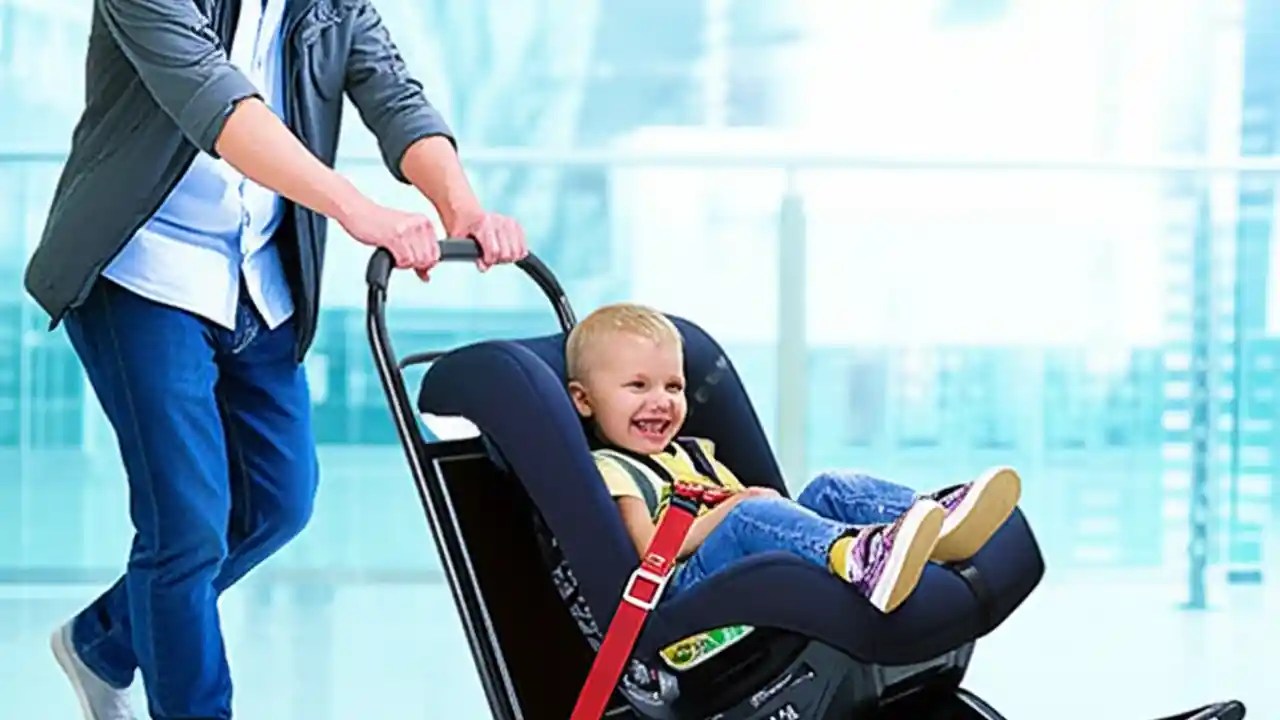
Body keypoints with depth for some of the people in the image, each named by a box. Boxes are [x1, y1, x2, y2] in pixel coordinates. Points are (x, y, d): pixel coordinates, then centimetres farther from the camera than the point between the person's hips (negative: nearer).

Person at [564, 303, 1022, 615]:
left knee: (832, 490, -7)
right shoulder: (611, 471, 5)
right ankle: (855, 554, -64)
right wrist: (729, 509, -11)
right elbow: (650, 550, -10)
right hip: (684, 586, -8)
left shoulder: (692, 454, 33)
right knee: (751, 517, -35)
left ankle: (937, 519, -35)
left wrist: (753, 500, 3)